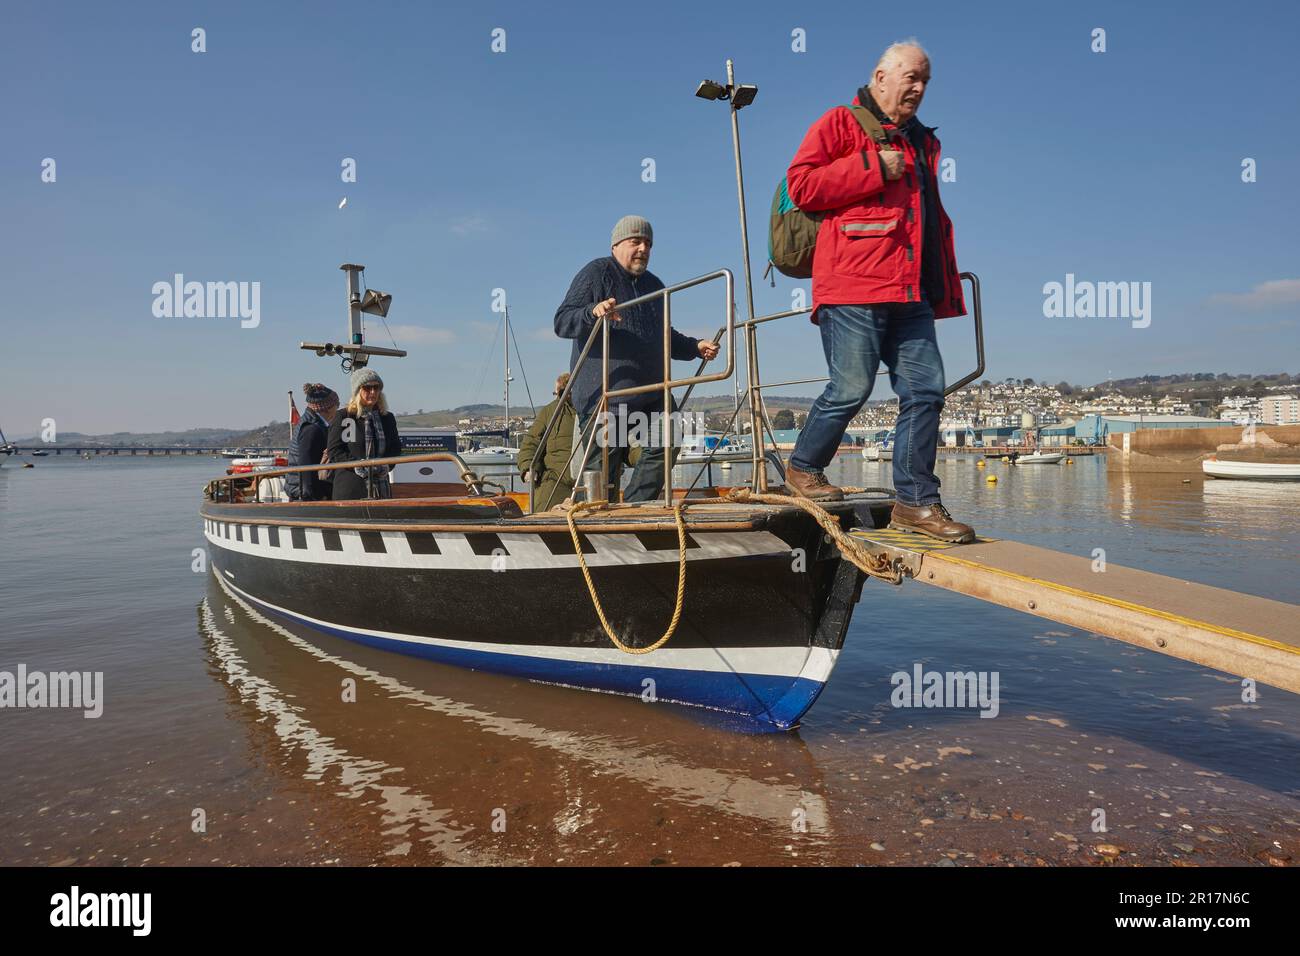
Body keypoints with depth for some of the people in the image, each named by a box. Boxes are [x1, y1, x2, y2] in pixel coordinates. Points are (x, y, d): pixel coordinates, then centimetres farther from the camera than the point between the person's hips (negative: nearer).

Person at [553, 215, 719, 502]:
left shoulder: (654, 284, 24)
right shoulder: (596, 273, 0)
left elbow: (664, 337, 34)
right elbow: (561, 322, -10)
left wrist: (695, 347, 16)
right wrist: (593, 312, -29)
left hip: (650, 392, 6)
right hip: (604, 393, -6)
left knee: (665, 442, -14)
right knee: (605, 464, -6)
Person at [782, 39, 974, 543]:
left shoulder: (922, 142, 27)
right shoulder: (839, 123, 7)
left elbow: (935, 220, 30)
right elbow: (801, 185, -7)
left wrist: (945, 286, 21)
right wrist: (872, 168, -9)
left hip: (910, 293, 7)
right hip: (853, 284, -7)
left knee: (925, 389, -1)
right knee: (851, 388, -8)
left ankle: (915, 501, 4)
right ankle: (802, 468, 16)